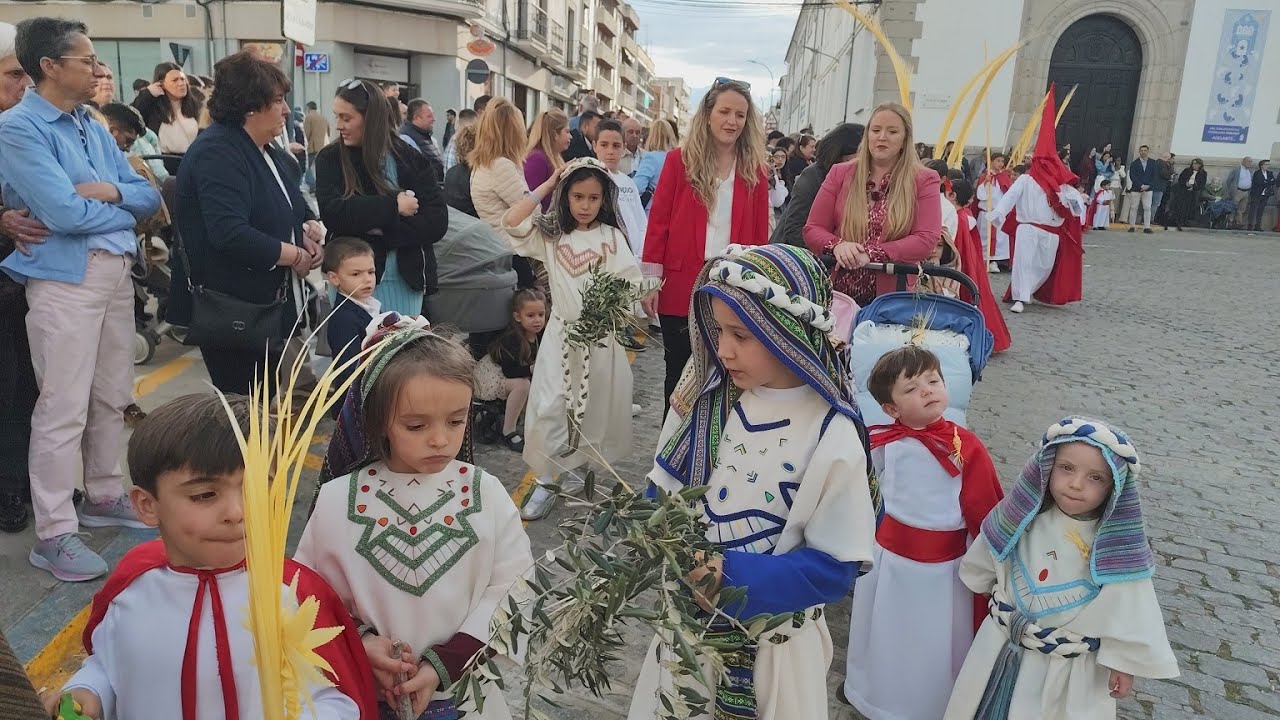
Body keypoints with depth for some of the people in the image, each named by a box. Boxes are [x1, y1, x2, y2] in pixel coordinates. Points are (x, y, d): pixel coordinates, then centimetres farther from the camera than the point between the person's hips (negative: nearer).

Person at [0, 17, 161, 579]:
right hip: (64, 279, -8)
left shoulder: (94, 128, 15)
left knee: (112, 398, 16)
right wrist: (123, 207, -2)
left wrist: (110, 190, -10)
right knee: (64, 408, -4)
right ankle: (53, 534, 6)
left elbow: (149, 198, 11)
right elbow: (65, 213, -19)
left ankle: (104, 498, 32)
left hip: (117, 272, 8)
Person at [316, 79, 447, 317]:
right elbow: (332, 214, -14)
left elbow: (437, 222, -7)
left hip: (406, 279, 0)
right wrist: (393, 206, -16)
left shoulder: (411, 159, 0)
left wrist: (382, 231, -16)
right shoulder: (330, 159, 1)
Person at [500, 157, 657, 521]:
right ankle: (548, 479, 8)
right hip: (562, 332, 1)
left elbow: (631, 284, -5)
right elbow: (511, 222, -11)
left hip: (602, 334, -1)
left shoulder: (612, 237, -1)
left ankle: (572, 469, 28)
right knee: (547, 409, -5)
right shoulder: (550, 234, 3)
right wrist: (546, 186, -5)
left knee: (595, 410, 9)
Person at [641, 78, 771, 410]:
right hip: (682, 285, -1)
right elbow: (658, 220, -1)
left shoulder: (755, 168, 5)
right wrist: (651, 279, -5)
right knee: (679, 373, 10)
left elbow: (760, 233, 6)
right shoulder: (679, 160, 0)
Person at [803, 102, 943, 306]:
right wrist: (837, 245, -18)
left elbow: (926, 239, -9)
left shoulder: (924, 181, 2)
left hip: (892, 297, -1)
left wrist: (871, 253, -21)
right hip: (836, 293, 1)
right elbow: (812, 229, 4)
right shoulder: (840, 174, 6)